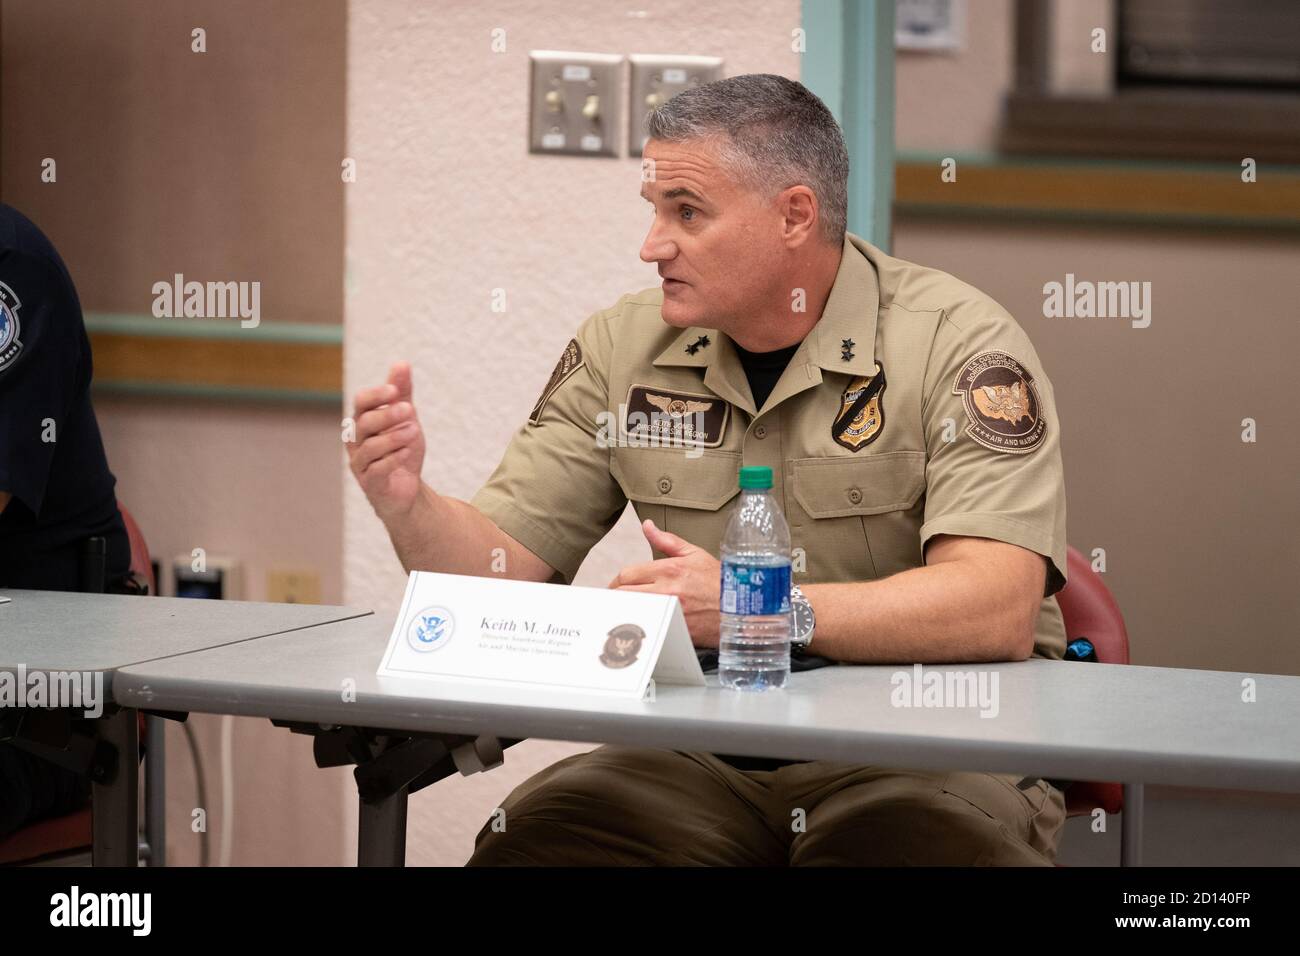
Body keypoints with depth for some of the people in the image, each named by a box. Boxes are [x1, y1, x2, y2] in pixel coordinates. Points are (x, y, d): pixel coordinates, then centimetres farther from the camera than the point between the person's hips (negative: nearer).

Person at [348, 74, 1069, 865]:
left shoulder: (958, 344, -8)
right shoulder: (624, 348, 9)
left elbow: (998, 610, -21)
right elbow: (504, 563, 10)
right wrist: (407, 504, -13)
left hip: (924, 756, -4)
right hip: (704, 754, 4)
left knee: (904, 843, -37)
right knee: (527, 838, -25)